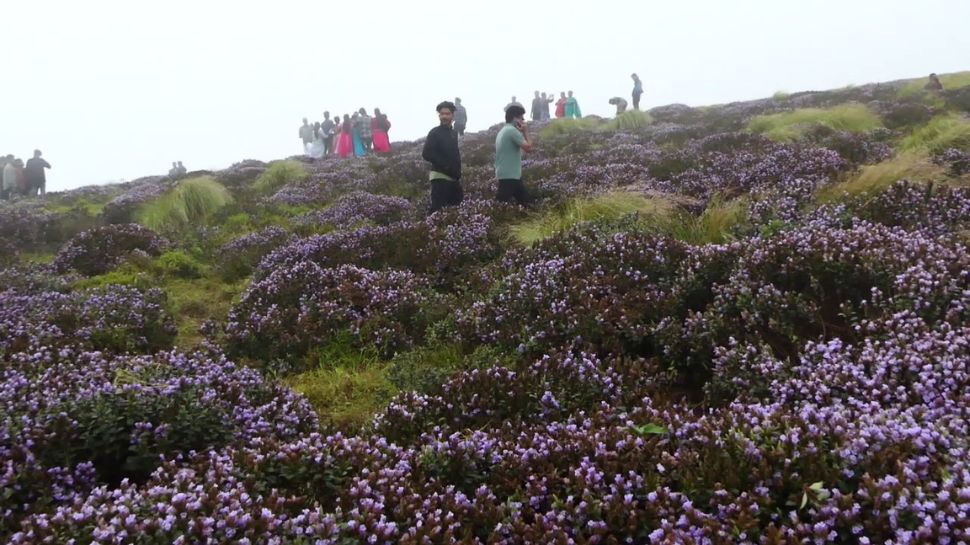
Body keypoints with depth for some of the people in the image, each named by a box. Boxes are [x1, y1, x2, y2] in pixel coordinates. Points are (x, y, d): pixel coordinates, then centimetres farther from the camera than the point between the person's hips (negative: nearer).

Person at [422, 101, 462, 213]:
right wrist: (446, 166, -18)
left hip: (453, 178, 8)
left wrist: (458, 172, 8)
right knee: (437, 210, -12)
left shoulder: (453, 133, 15)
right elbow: (427, 154, -15)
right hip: (440, 177, -8)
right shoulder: (434, 133, -7)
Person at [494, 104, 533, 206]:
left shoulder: (504, 131, 17)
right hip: (509, 176, -11)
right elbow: (528, 148, -18)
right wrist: (525, 132, -7)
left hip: (505, 174, 11)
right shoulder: (512, 130, -14)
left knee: (524, 200, 12)